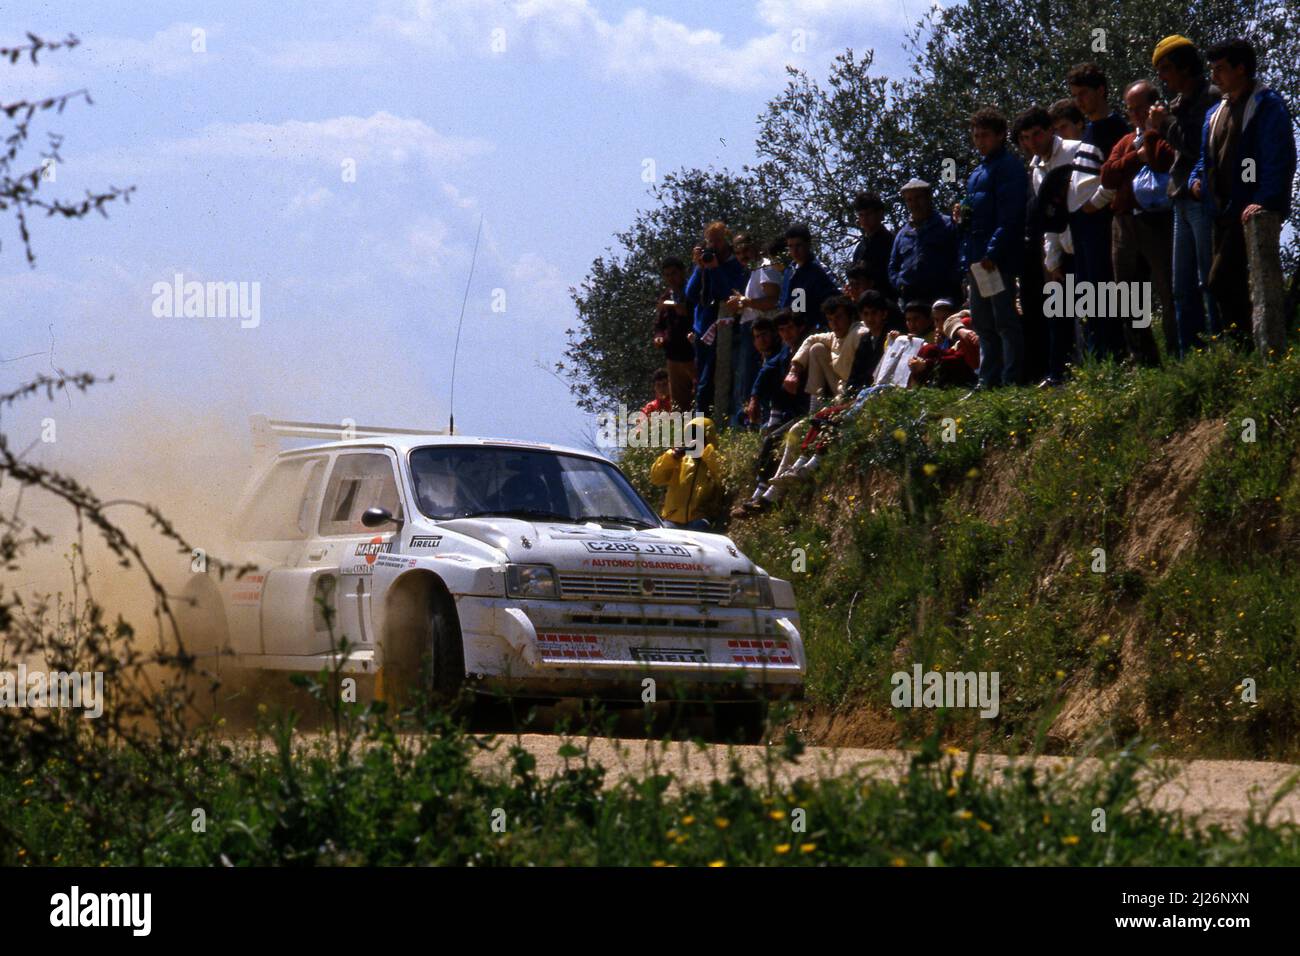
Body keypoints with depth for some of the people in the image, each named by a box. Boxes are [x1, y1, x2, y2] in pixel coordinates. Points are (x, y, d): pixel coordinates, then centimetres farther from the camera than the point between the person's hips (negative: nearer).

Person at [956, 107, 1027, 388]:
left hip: (998, 257, -10)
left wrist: (993, 251, -23)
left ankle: (1012, 380, -9)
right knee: (982, 322, 12)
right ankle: (989, 380, 17)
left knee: (1005, 320, -9)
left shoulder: (1009, 167, -8)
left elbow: (1009, 215, -17)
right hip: (977, 257, 10)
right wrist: (963, 217, 7)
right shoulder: (979, 171, 21)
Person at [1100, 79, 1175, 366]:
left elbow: (1164, 163, -15)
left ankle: (1177, 360, -8)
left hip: (1158, 223, -7)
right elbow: (1108, 176, 8)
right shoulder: (1126, 142, 23)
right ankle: (1143, 362, 15)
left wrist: (1151, 135, -14)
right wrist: (1137, 157, -1)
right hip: (1125, 224, 8)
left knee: (1169, 294, -9)